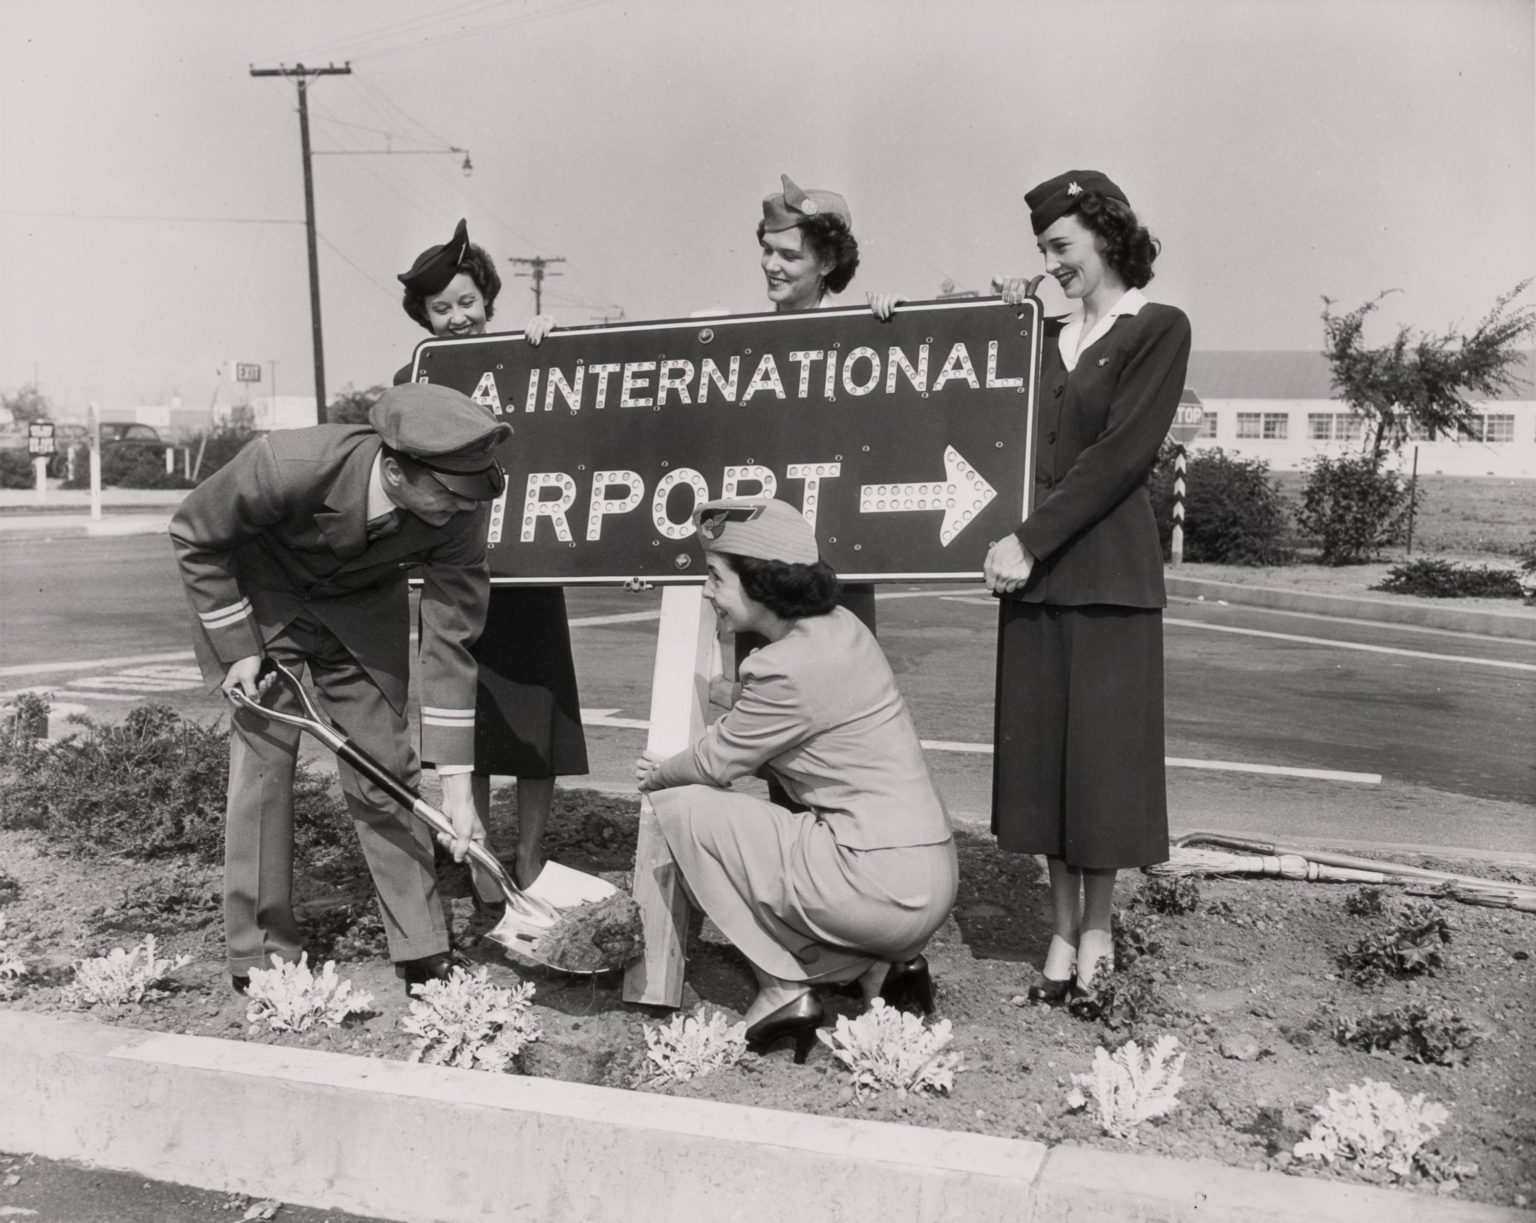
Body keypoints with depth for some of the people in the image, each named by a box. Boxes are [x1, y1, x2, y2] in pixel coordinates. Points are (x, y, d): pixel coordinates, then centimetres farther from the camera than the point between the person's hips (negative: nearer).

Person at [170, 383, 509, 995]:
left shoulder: (459, 511, -28)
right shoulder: (285, 466, -38)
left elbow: (450, 640, -22)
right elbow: (193, 533, -18)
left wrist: (456, 784, -22)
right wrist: (238, 647, -19)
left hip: (361, 605, 3)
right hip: (256, 599, -2)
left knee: (385, 767, -1)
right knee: (263, 758, -7)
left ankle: (423, 953, 7)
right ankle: (259, 960, 6)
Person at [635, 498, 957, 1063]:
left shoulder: (788, 668, -18)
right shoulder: (837, 625, 9)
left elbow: (716, 762, -3)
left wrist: (658, 776, 16)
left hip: (884, 886, -9)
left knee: (682, 808, -3)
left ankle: (784, 990, 2)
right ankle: (882, 966, 16)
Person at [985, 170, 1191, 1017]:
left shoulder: (1158, 329, -1)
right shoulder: (1046, 335, 16)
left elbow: (1122, 454, -12)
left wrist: (1031, 539, -17)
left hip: (1109, 569, -5)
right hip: (1035, 568, 6)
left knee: (1103, 745, 0)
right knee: (1039, 747, 6)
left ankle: (1098, 928, 14)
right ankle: (1062, 929, 16)